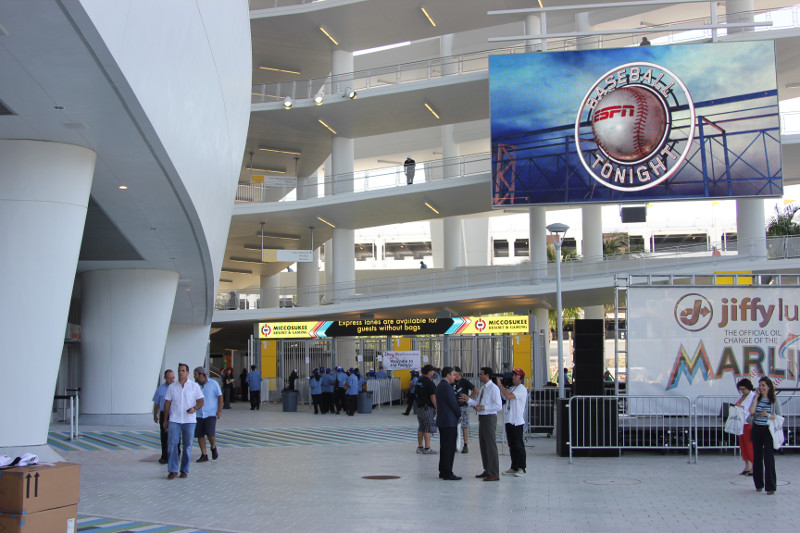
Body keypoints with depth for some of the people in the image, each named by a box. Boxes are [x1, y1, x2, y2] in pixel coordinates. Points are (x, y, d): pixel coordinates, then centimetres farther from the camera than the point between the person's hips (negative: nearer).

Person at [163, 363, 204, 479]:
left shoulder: (194, 386, 4)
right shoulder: (172, 387, 8)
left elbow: (200, 401, 6)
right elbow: (167, 403, 12)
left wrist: (194, 408, -15)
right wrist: (165, 420, 10)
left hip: (189, 420, -1)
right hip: (174, 420, 1)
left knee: (187, 446, 2)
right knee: (172, 444, -9)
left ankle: (184, 470, 11)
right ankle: (173, 471, -4)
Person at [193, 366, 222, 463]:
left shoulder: (213, 384, -2)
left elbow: (220, 397, 0)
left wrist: (220, 410, -7)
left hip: (210, 414, -4)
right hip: (198, 414, 4)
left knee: (210, 433, -16)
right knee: (199, 435, 1)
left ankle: (213, 448, 14)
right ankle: (204, 455, 10)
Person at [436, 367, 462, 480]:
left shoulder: (440, 386, 14)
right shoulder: (447, 387, -17)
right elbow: (453, 403, -17)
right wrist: (459, 415, -2)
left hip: (442, 421, 10)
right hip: (449, 422, -10)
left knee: (444, 447, 14)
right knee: (450, 448, -6)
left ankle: (443, 471, 19)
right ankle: (447, 473, -5)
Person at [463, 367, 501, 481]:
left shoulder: (493, 388, -14)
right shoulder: (483, 388, 15)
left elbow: (499, 406, -20)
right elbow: (478, 403, 21)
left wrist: (483, 407, -22)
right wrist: (468, 400, 6)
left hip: (489, 418, -10)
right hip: (482, 418, 10)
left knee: (491, 446, -6)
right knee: (483, 445, 16)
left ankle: (494, 474, -2)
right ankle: (487, 470, 27)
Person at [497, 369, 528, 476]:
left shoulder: (521, 389, -8)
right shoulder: (510, 388, 18)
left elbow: (509, 396, -21)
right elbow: (500, 396, 17)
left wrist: (500, 385, -13)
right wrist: (497, 384, 6)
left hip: (517, 421, -8)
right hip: (509, 420, 8)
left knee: (518, 445, -5)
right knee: (511, 445, 11)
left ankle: (521, 468, -1)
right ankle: (514, 467, 17)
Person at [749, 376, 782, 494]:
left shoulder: (774, 400, -2)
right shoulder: (756, 399, 7)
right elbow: (751, 411, -10)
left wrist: (768, 415, -17)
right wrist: (756, 397, -7)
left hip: (768, 430, -4)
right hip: (756, 430, 4)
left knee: (769, 457, -11)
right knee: (757, 457, 10)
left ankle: (770, 486, -10)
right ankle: (759, 484, 22)